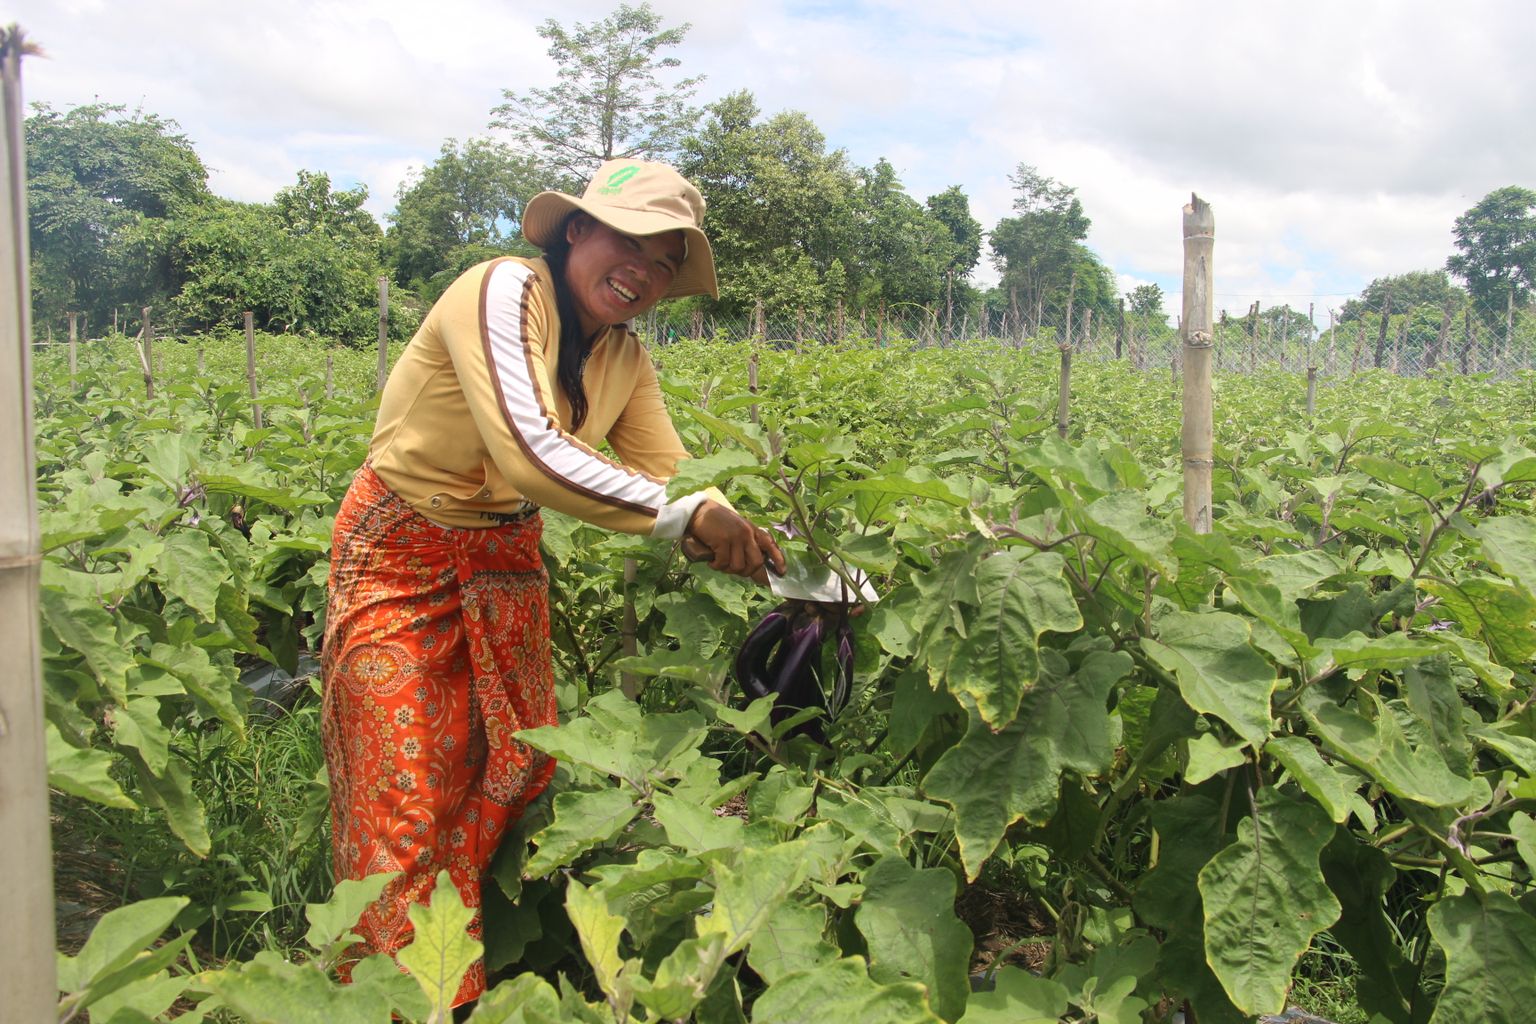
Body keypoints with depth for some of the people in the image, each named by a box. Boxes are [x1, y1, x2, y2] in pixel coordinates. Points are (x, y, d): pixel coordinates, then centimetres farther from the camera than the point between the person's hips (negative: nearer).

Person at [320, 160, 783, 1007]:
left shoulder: (624, 360, 0)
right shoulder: (503, 290, -23)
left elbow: (673, 477, -5)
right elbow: (529, 452, -35)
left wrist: (739, 535, -25)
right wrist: (683, 515, -36)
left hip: (506, 564, 7)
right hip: (400, 563, -6)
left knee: (510, 773, 10)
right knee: (404, 809, -2)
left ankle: (464, 981, 28)